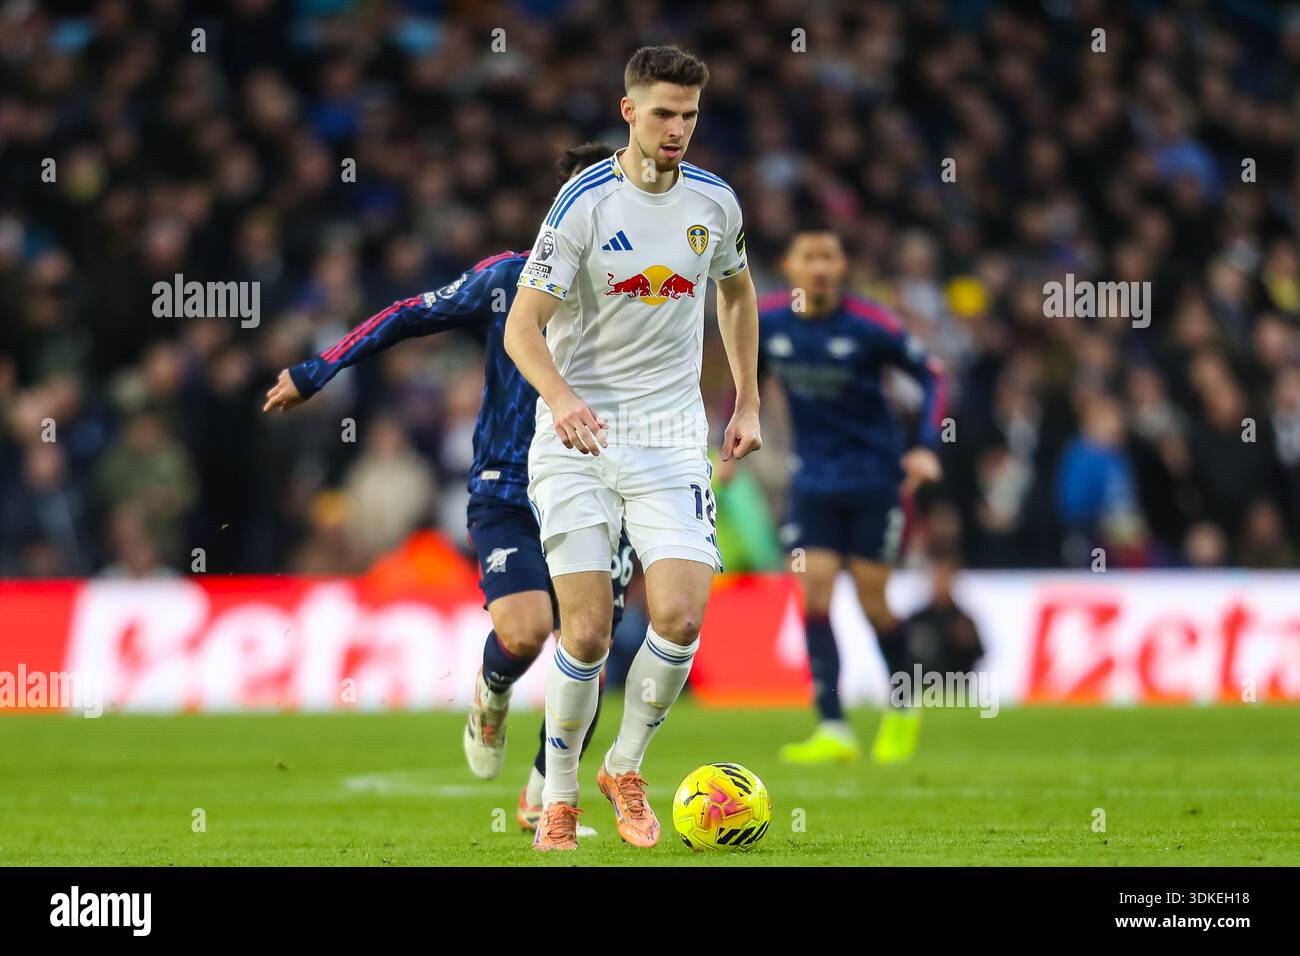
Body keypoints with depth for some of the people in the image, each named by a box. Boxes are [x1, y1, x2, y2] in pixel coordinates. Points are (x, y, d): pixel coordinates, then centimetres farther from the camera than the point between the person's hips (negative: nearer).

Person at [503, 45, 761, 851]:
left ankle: (626, 769, 10)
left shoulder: (714, 201, 4)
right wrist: (561, 398, -31)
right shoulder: (585, 203, -9)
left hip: (672, 435, 3)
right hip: (578, 436, -3)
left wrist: (748, 404, 19)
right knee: (587, 633, -8)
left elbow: (738, 292, 25)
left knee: (680, 617, -14)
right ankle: (560, 799, 13)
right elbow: (523, 326, -12)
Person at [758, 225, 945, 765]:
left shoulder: (867, 325, -16)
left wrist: (927, 447, -17)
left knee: (873, 603, 0)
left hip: (874, 477, -3)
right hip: (813, 481, 3)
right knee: (814, 595, -10)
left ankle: (902, 712, 26)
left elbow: (931, 376, -6)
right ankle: (833, 731, -10)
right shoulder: (766, 321, -5)